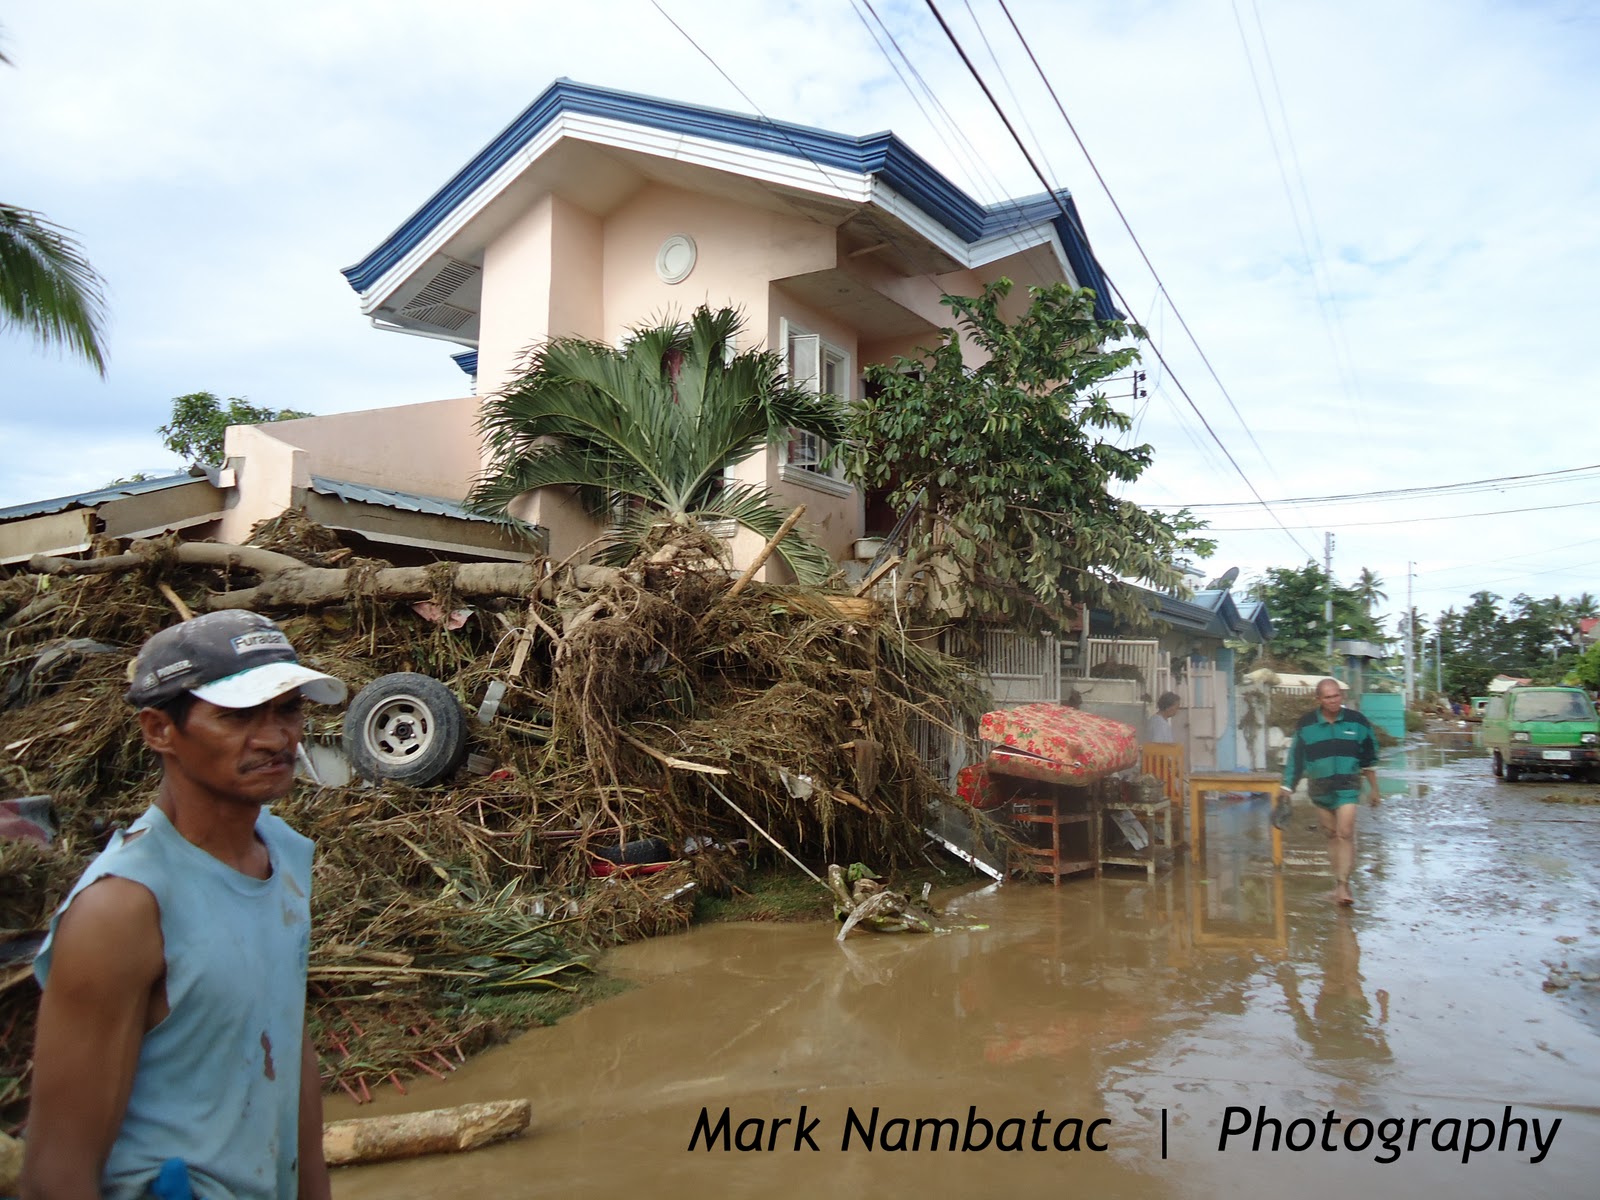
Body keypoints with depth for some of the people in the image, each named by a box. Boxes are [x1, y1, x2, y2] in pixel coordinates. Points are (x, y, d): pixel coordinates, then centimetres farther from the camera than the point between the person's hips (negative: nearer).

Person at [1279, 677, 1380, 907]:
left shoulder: (1357, 722, -3)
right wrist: (1287, 789, -1)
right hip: (1320, 788, 2)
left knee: (1345, 833, -12)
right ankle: (1339, 881, 22)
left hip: (1348, 787, -2)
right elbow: (1295, 759, 1)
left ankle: (1343, 884, -10)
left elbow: (1369, 760, 8)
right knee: (1331, 834, 10)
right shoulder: (1306, 725, -3)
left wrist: (1374, 789, 12)